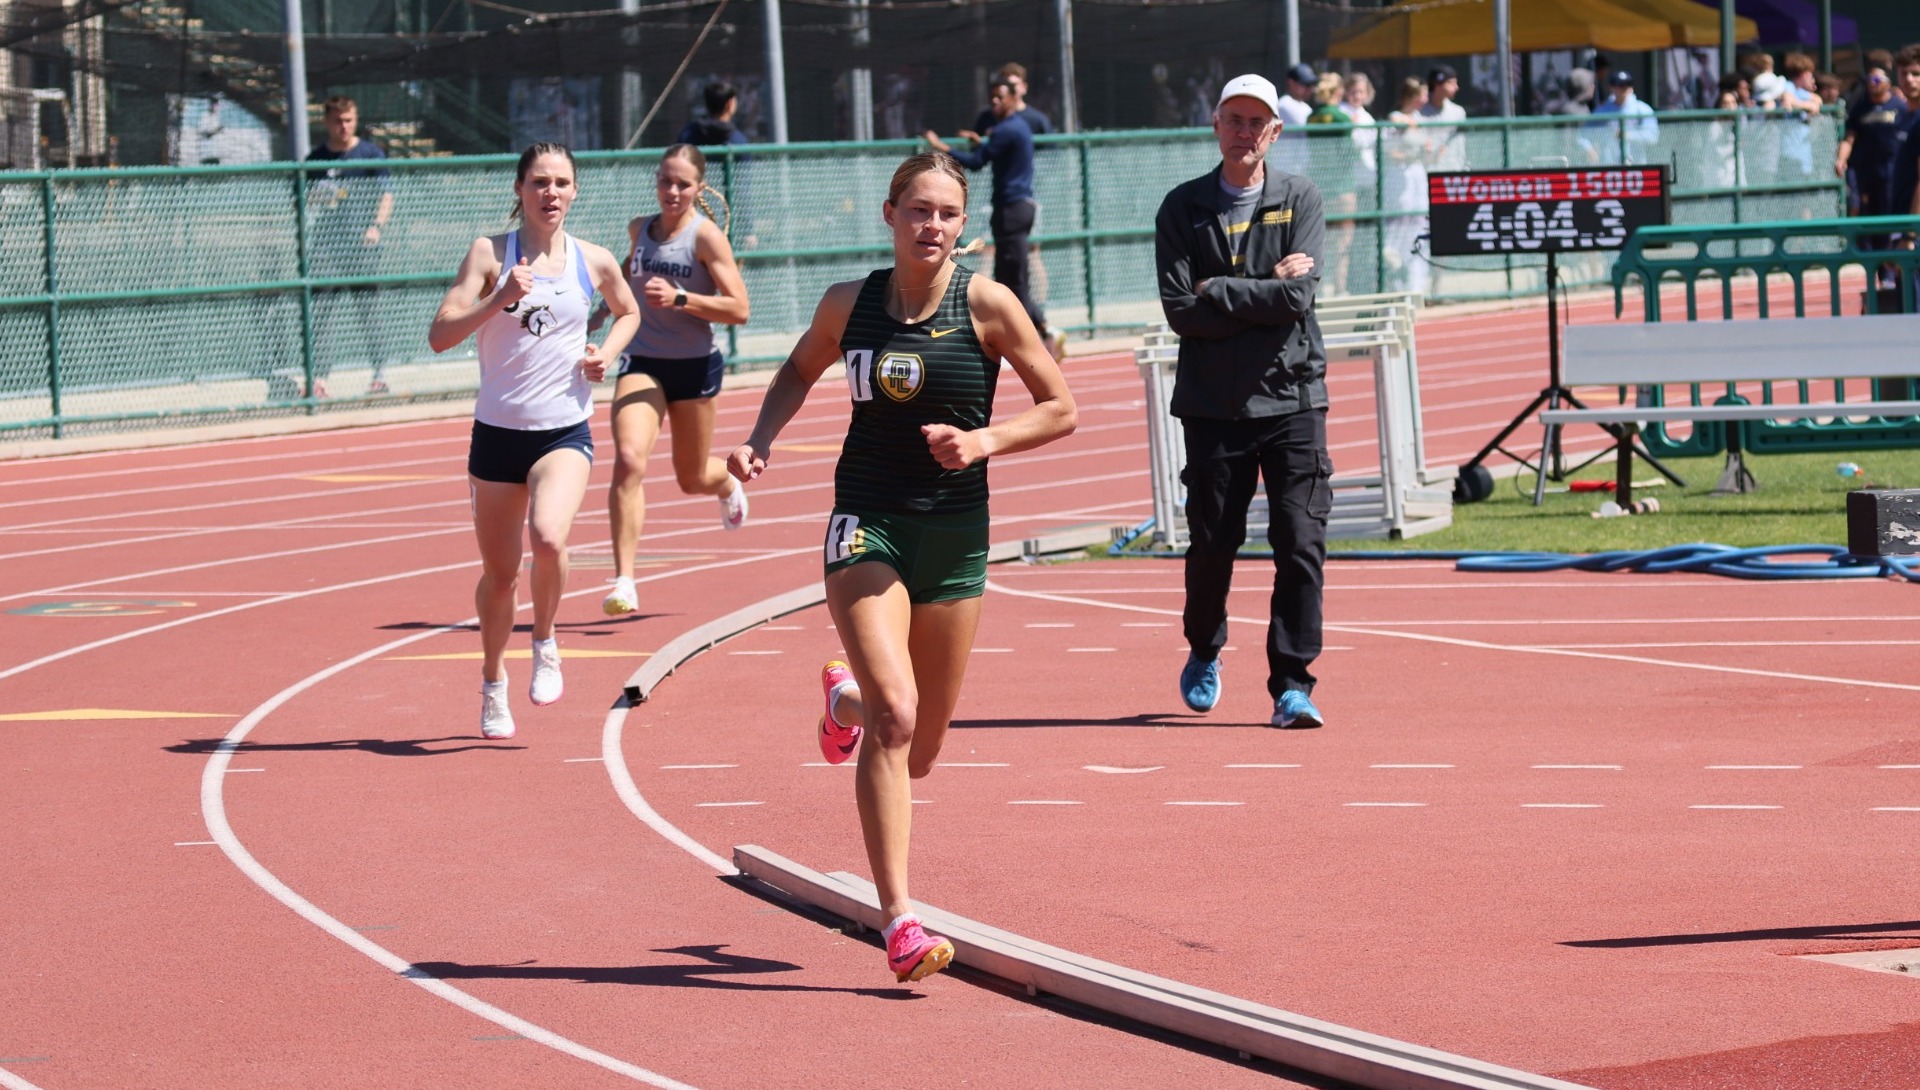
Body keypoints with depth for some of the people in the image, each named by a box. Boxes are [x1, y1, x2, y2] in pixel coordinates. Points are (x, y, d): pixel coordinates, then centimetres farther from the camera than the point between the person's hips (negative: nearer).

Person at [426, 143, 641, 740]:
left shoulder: (594, 262, 2)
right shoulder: (490, 253, -4)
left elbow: (628, 312, 24)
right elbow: (440, 335, -13)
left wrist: (606, 353, 4)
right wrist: (499, 300, -27)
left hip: (565, 432, 0)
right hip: (497, 433, 0)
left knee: (549, 538, -28)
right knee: (499, 575, 9)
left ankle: (545, 645, -1)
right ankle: (493, 684, 34)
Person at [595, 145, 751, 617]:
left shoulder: (706, 236, -12)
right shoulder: (640, 228, 4)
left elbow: (738, 309, -17)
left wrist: (679, 298, -27)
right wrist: (604, 308, 22)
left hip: (695, 365, -2)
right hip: (642, 362, 2)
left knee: (692, 478, 14)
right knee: (629, 460, -21)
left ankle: (729, 484, 54)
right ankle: (623, 580, -22)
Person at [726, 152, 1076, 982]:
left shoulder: (987, 305, -6)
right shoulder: (849, 305, 0)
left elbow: (1059, 409, 0)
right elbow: (800, 371, 20)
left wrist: (983, 440, -16)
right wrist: (761, 439, 3)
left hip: (955, 532, 1)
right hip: (867, 522, -1)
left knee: (918, 751, 12)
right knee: (895, 716, -21)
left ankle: (846, 699, 49)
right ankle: (899, 921, -19)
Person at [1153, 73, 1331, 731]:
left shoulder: (1300, 201, 5)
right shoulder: (1183, 209, 4)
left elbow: (1298, 298, -9)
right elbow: (1181, 312, -7)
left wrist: (1219, 294, -8)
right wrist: (1265, 289, -9)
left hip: (1292, 396, 0)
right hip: (1214, 401, 0)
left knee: (1301, 542, -8)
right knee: (1212, 542, 6)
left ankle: (1292, 683, -4)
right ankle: (1203, 653, 32)